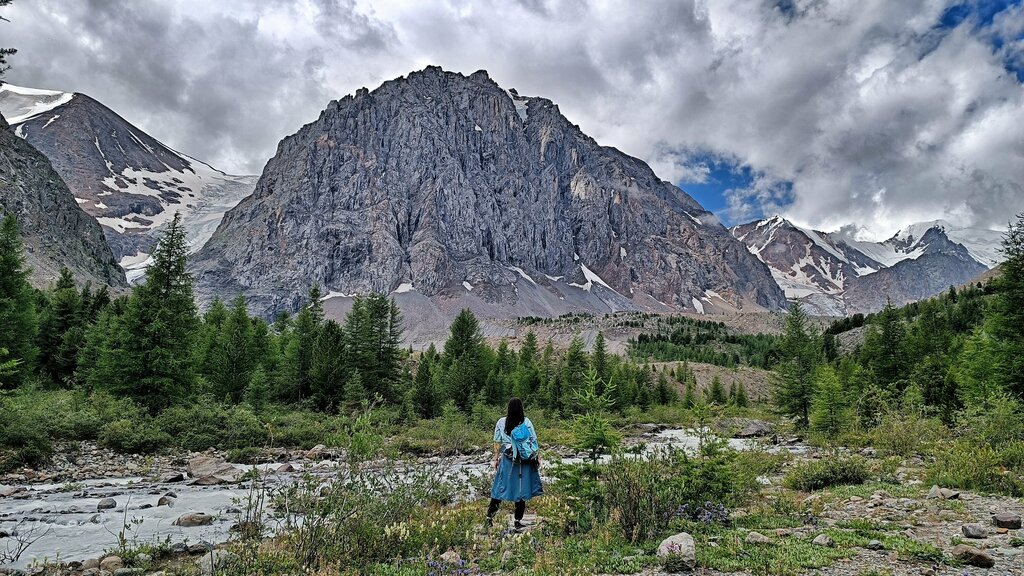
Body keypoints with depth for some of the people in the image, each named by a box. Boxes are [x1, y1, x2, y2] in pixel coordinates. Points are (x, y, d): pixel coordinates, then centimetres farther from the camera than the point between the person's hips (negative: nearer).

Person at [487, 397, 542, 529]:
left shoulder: (501, 422, -2)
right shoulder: (527, 422, -5)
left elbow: (497, 443, 1)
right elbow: (534, 441, -2)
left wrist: (496, 459, 9)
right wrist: (537, 457, 7)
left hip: (507, 459, 1)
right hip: (525, 461, -1)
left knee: (500, 488, 11)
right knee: (522, 490, 8)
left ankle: (489, 517, 10)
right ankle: (518, 521, 13)